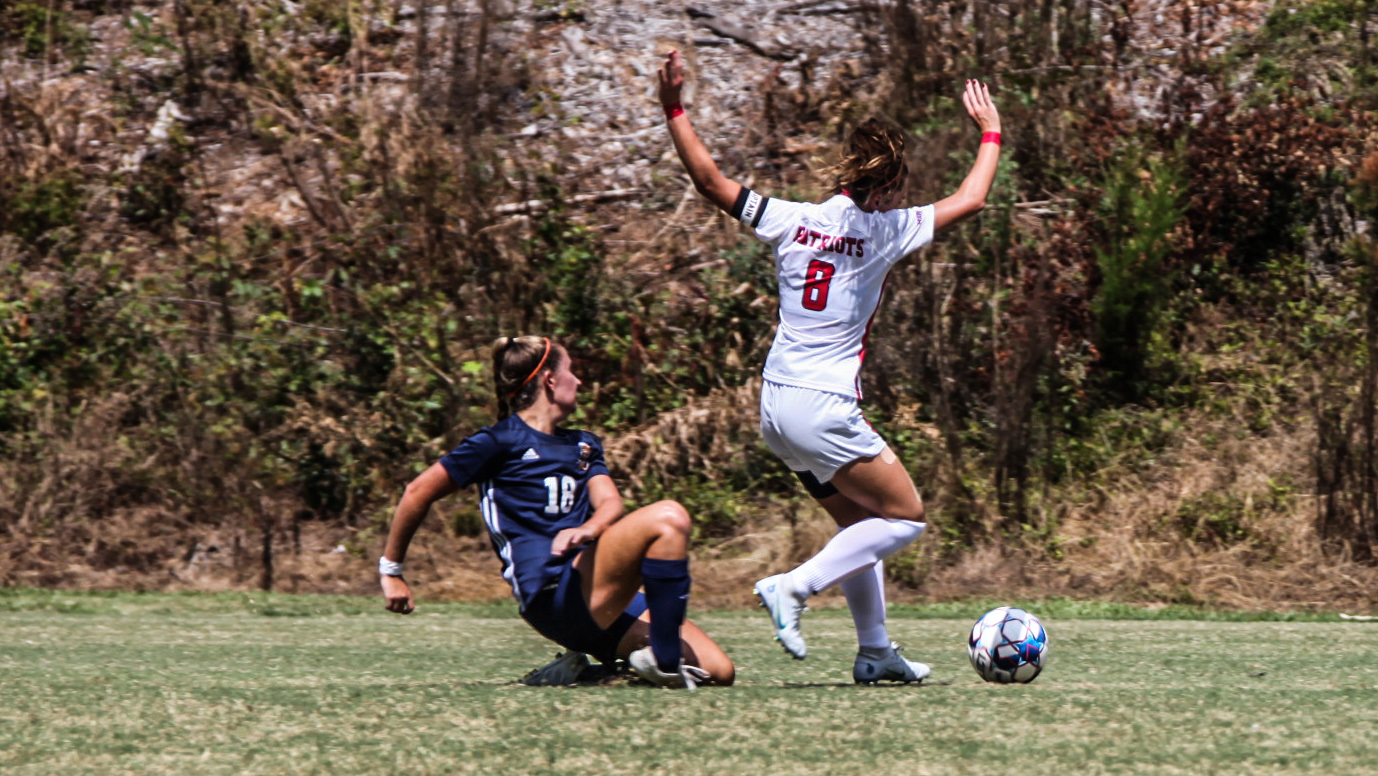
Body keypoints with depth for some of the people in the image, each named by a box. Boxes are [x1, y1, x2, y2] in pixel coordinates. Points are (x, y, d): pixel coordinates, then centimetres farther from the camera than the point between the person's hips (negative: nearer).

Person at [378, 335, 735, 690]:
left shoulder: (583, 445, 24)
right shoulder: (502, 441, 2)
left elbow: (610, 503, 6)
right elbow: (419, 491, 4)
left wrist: (588, 530, -18)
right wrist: (391, 570, 7)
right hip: (551, 594, -8)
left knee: (719, 671, -6)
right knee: (668, 516, -27)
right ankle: (665, 662, -25)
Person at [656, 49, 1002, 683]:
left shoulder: (791, 221, 4)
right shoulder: (881, 230, -7)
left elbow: (711, 181, 5)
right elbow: (969, 202, 3)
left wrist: (674, 111, 11)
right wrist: (990, 133, 17)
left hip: (777, 407, 7)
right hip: (825, 410, -7)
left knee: (862, 522, 18)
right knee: (906, 517, 3)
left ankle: (875, 650, 17)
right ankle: (794, 587, -9)